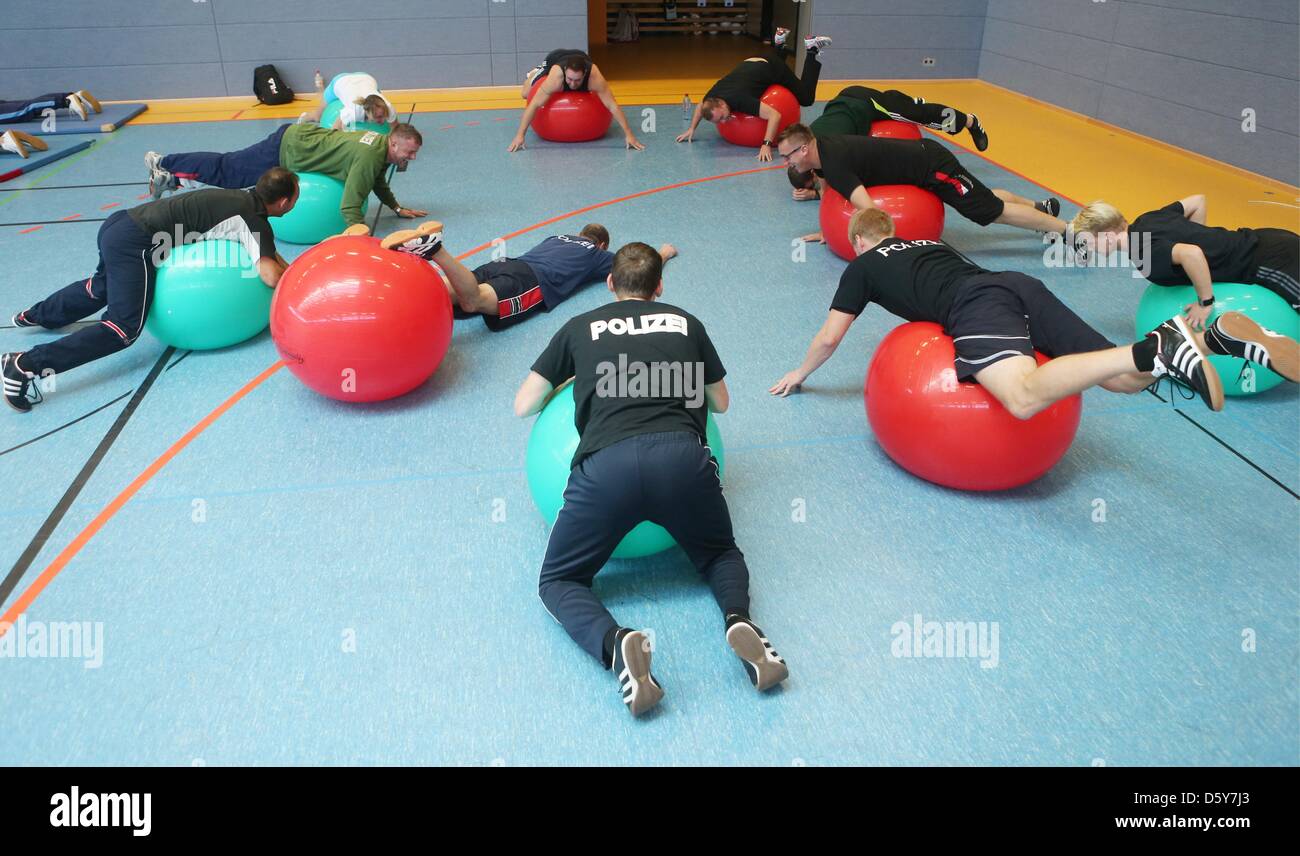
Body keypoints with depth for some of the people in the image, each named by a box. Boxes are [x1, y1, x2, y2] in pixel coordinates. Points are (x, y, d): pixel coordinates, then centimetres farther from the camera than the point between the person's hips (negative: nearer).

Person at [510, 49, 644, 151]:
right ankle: (532, 72, 42)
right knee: (525, 93, 8)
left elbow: (612, 105, -43)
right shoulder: (556, 76, -49)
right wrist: (519, 135, -50)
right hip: (554, 59, -1)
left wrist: (628, 134, -48)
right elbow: (534, 104, -46)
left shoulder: (594, 77, -47)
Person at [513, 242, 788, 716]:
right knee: (721, 554, 29)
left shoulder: (580, 328, 23)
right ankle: (738, 621, -6)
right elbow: (720, 403, 37)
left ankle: (615, 643, -16)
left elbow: (523, 406, 29)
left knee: (558, 580, 17)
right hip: (683, 455, 2)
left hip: (607, 462, -1)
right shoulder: (685, 324, 25)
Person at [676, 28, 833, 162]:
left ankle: (812, 50, 17)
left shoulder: (739, 100, -45)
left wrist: (766, 144, -56)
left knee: (807, 99, 11)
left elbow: (775, 115, -49)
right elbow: (700, 106, 0)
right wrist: (691, 129, -9)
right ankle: (780, 42, 44)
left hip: (772, 67, -6)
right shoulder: (711, 99, -28)